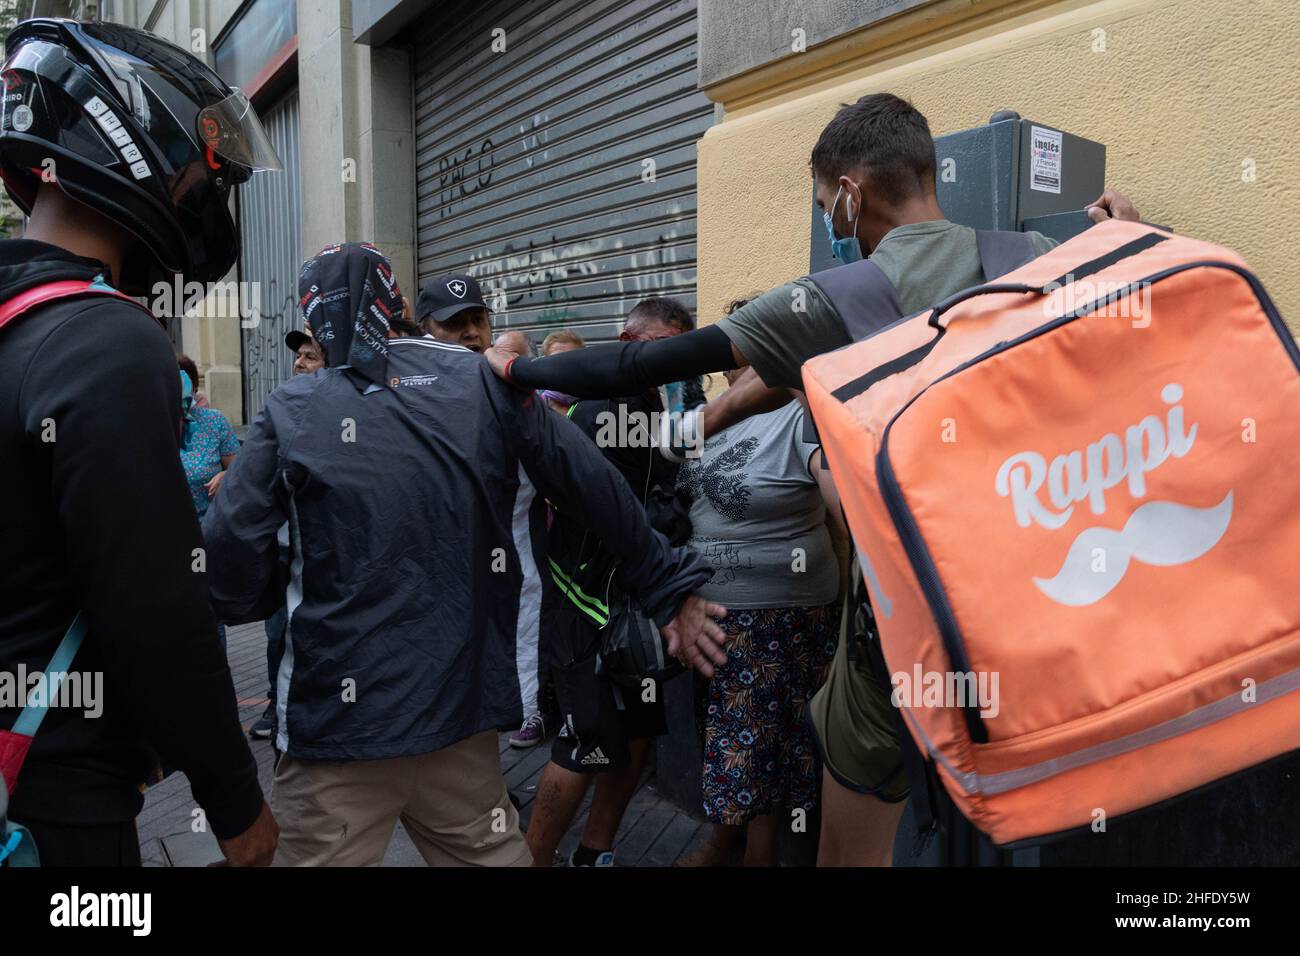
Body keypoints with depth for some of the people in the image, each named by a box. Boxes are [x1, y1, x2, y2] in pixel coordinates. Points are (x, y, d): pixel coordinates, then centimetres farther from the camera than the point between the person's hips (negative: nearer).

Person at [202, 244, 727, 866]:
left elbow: (229, 546, -11)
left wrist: (266, 603, 11)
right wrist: (671, 588, 7)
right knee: (488, 853, 19)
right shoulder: (487, 384, 0)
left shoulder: (291, 411, -3)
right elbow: (597, 490, -1)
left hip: (337, 716, -2)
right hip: (464, 705, 2)